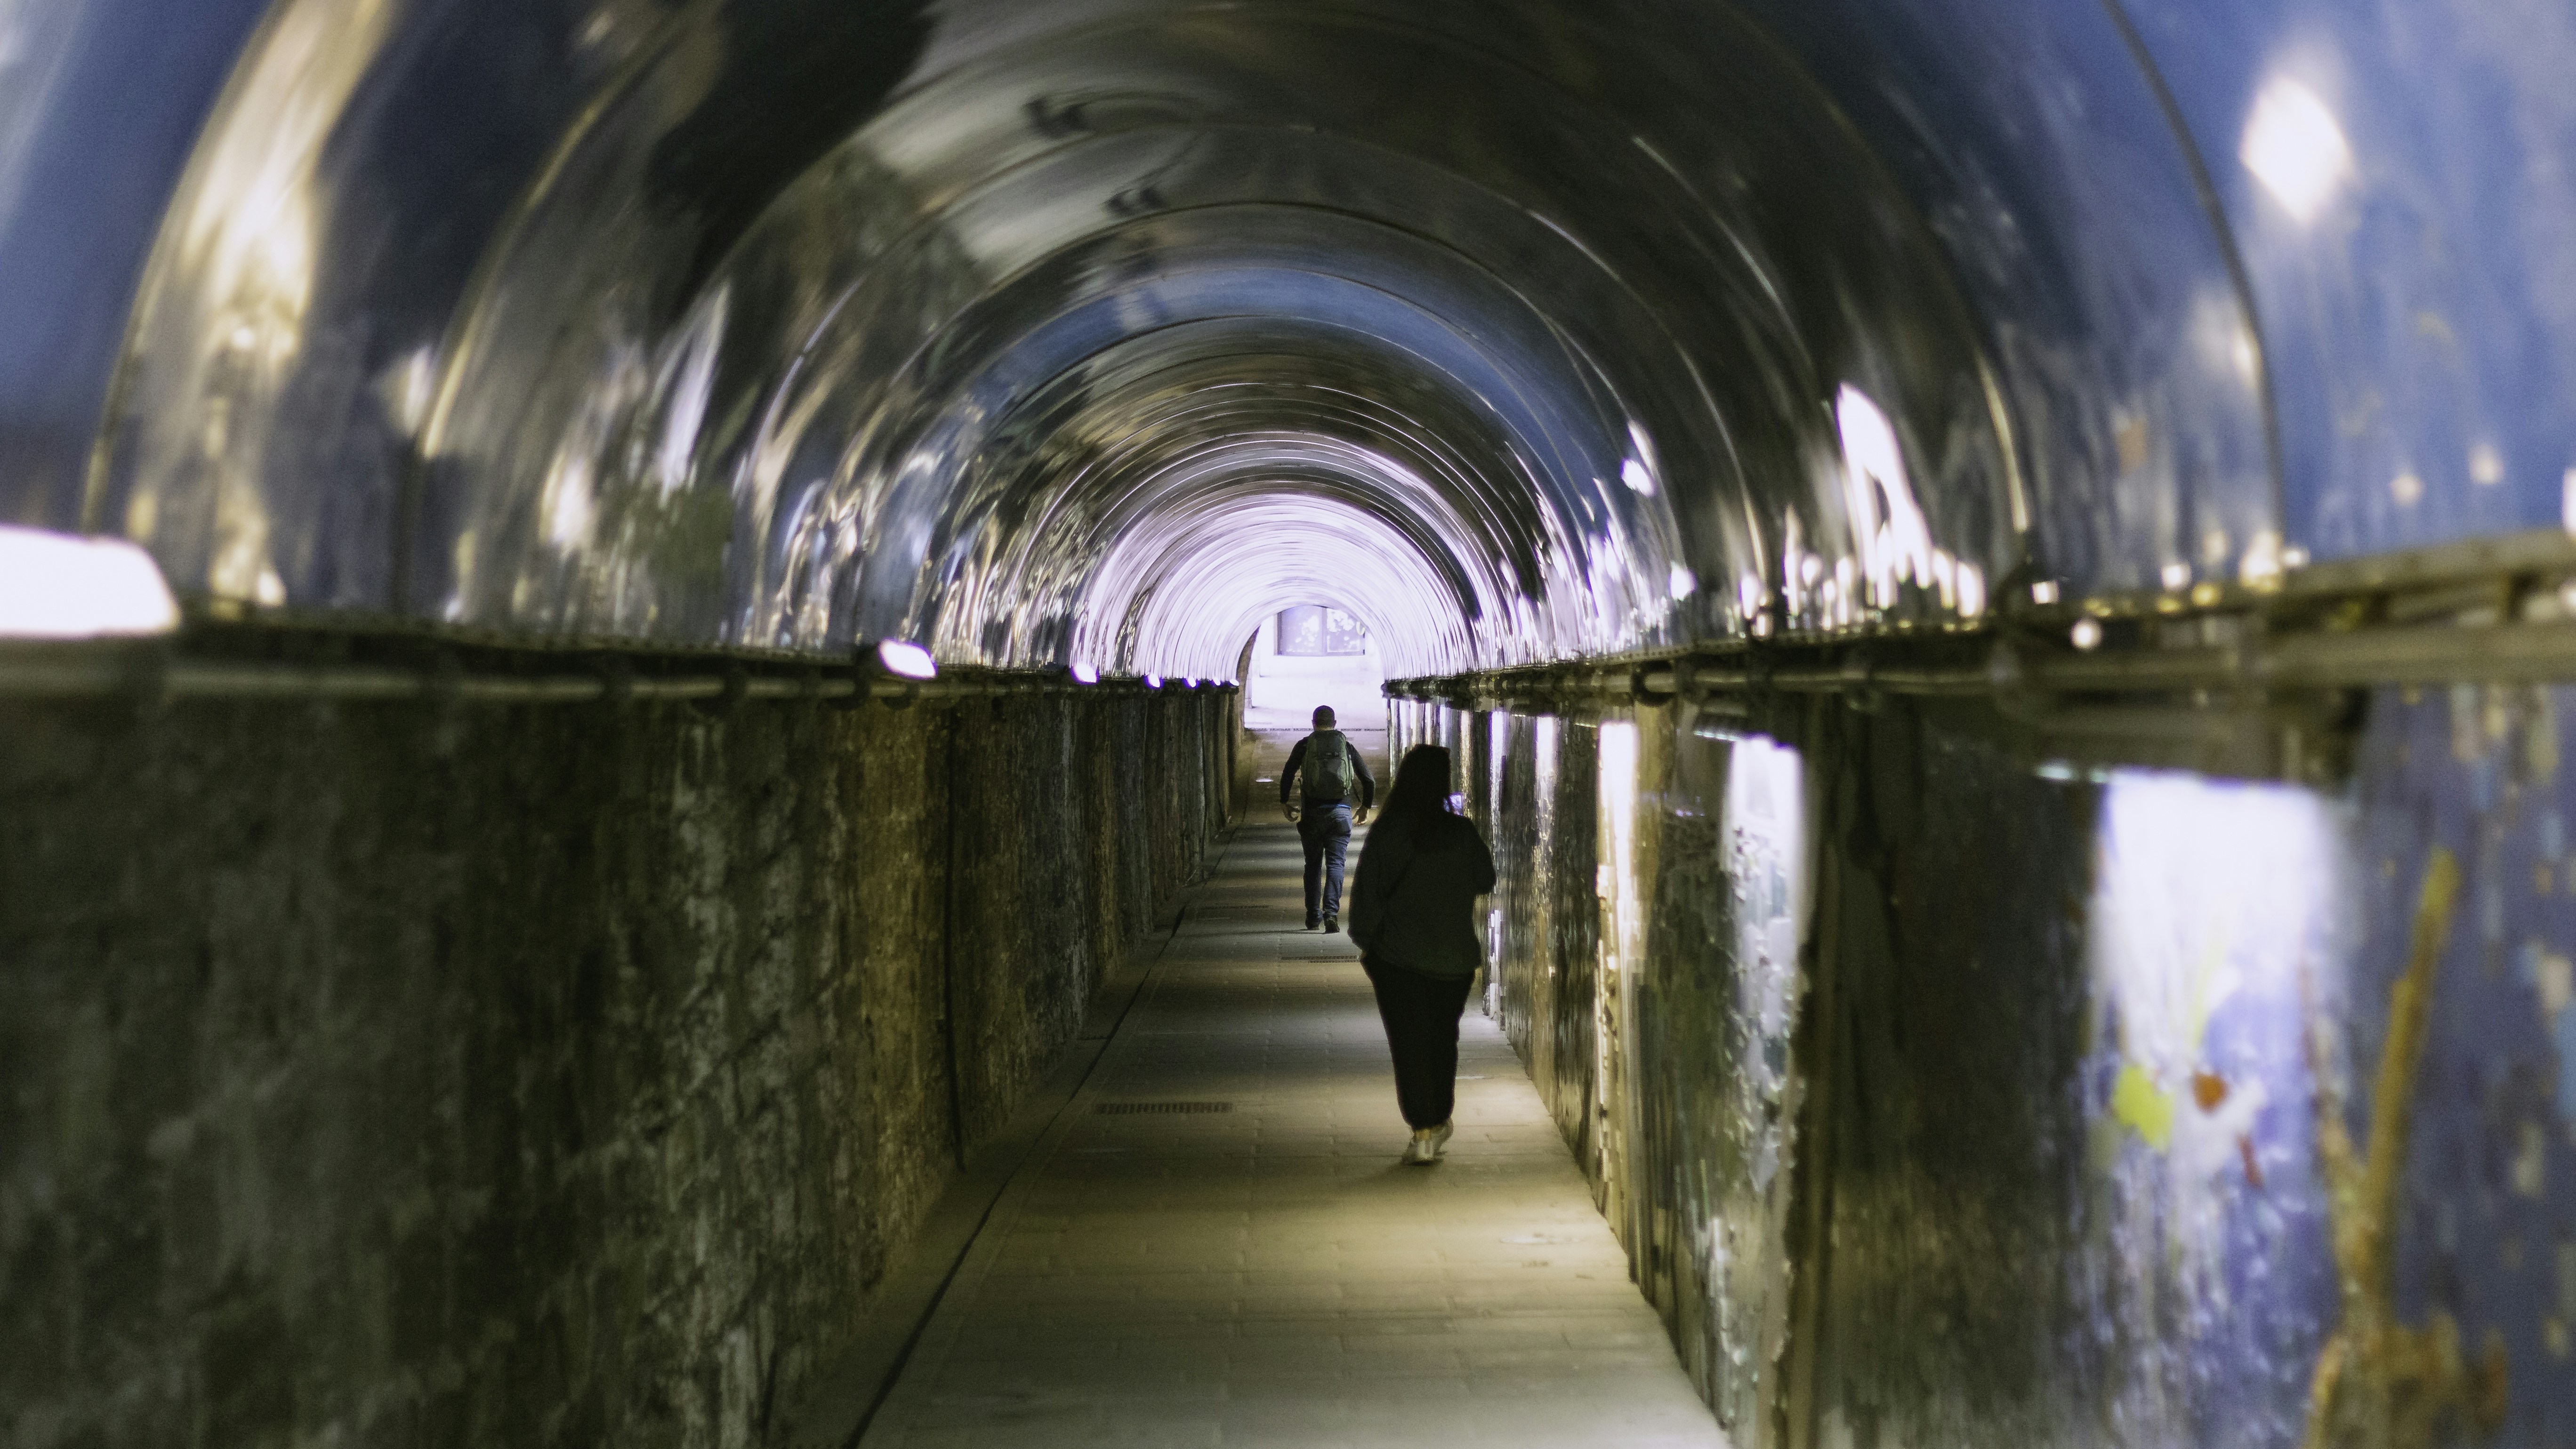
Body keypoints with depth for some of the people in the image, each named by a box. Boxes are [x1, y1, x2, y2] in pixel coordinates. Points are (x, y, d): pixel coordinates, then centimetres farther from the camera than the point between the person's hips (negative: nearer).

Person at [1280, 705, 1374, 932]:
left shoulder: (1304, 746, 3)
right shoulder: (1347, 747, 8)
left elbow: (1287, 776, -7)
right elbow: (1369, 781, 6)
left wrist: (1284, 803, 7)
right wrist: (1366, 807, 20)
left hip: (1312, 813, 0)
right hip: (1341, 813, 0)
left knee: (1313, 864, 14)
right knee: (1335, 864, 0)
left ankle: (1313, 916, 17)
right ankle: (1331, 913, -18)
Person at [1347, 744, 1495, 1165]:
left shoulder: (1386, 833, -12)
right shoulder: (1463, 833, -8)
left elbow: (1367, 891, -8)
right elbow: (1485, 881, 6)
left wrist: (1365, 940, 3)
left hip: (1397, 957, -2)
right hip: (1455, 957, 2)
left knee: (1410, 1043, 4)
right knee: (1443, 1039, 20)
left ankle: (1424, 1132, -2)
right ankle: (1440, 1120, 29)